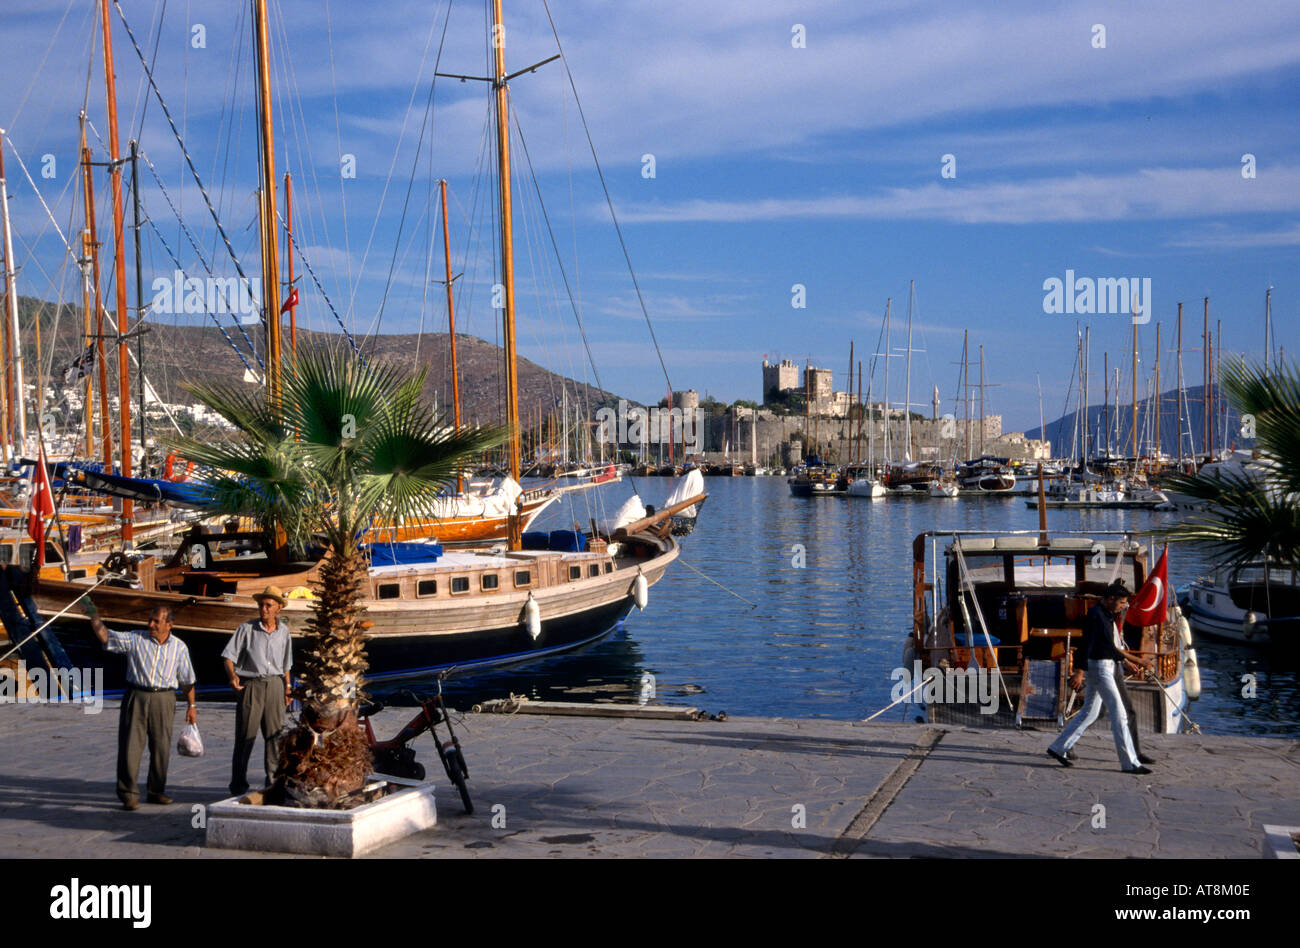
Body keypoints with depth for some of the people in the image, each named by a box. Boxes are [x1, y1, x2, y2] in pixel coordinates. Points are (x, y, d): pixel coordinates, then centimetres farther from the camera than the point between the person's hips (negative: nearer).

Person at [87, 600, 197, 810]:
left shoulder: (179, 647, 5)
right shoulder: (136, 639, 1)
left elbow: (187, 680, 12)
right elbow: (106, 637, -10)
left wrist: (191, 706, 12)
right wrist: (94, 616, -23)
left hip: (163, 700, 1)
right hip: (136, 697, -1)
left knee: (161, 748, 6)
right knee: (130, 747, -5)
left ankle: (156, 791, 21)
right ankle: (128, 794, 2)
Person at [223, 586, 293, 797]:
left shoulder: (283, 631, 10)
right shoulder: (247, 629, -3)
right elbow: (229, 655, -4)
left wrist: (287, 686, 15)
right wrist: (232, 676, -20)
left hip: (275, 685, 3)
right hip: (251, 685, -3)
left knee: (275, 735, 4)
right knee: (245, 736, -3)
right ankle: (238, 787, 4)